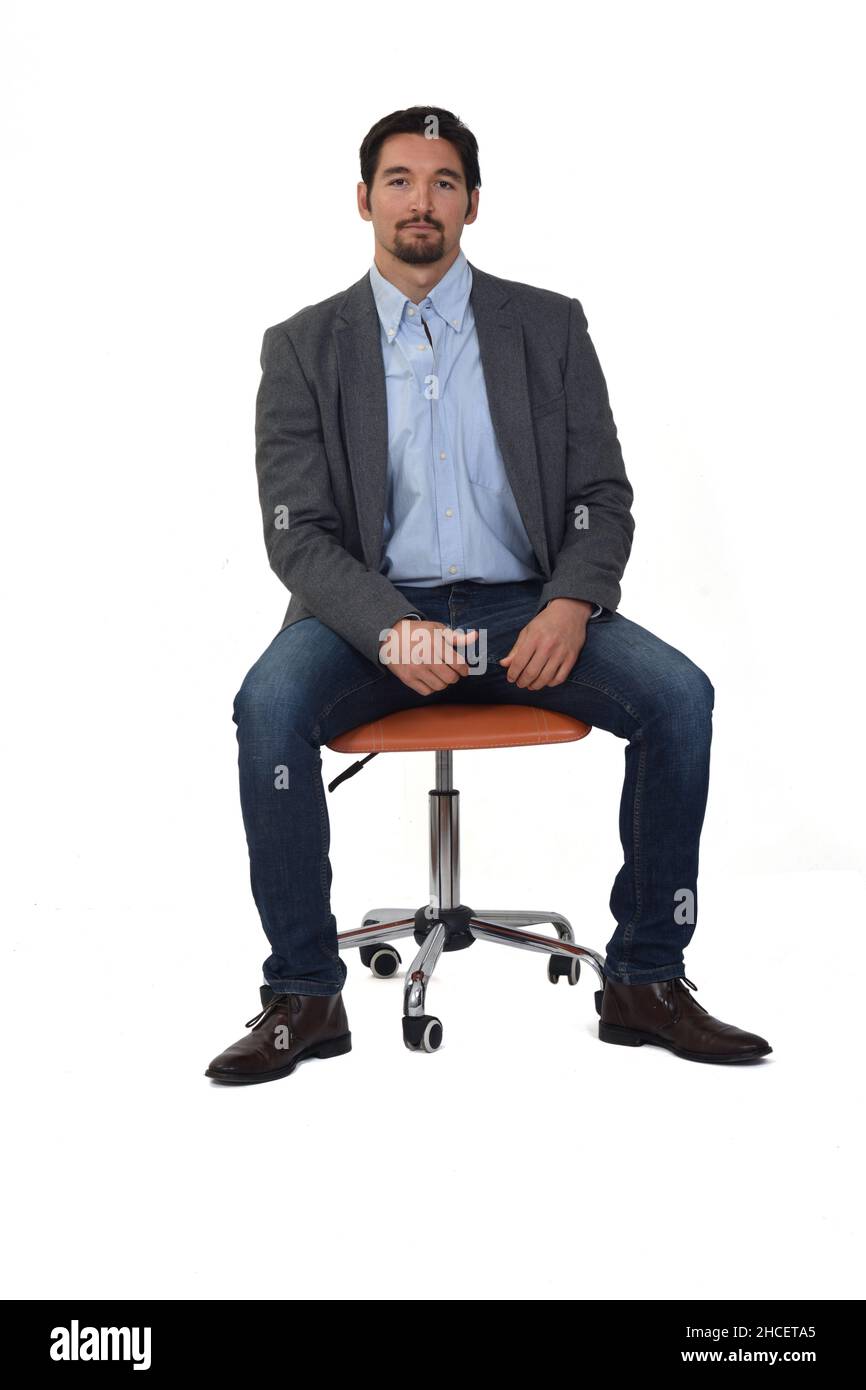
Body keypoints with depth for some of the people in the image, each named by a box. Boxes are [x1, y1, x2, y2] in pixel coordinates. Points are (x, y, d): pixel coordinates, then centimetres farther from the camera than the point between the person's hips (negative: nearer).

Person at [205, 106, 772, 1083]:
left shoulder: (549, 327, 8)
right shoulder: (303, 347, 5)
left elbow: (603, 498, 5)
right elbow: (296, 533, -3)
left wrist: (571, 608, -16)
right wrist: (391, 629, -22)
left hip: (523, 607, 1)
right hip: (371, 609, -1)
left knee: (679, 697, -23)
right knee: (269, 704, -31)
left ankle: (644, 980, -9)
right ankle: (303, 995, -16)